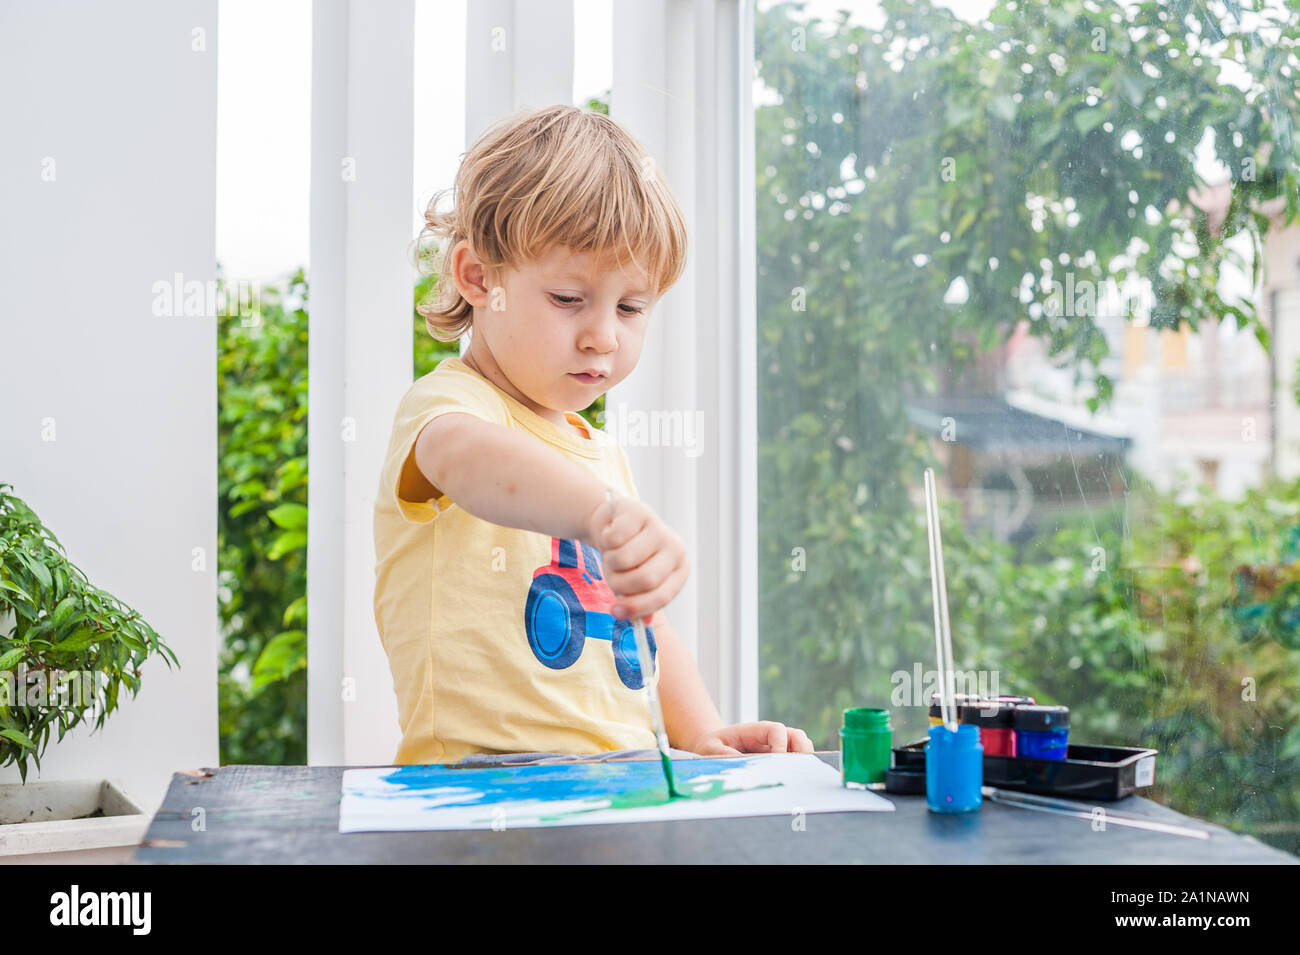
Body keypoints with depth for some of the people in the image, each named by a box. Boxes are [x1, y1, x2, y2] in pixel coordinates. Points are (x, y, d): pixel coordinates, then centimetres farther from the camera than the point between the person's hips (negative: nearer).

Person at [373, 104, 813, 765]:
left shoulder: (602, 453, 20)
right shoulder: (444, 403, -6)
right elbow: (466, 458, -33)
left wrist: (702, 734, 9)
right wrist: (607, 513, -52)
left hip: (623, 786, 9)